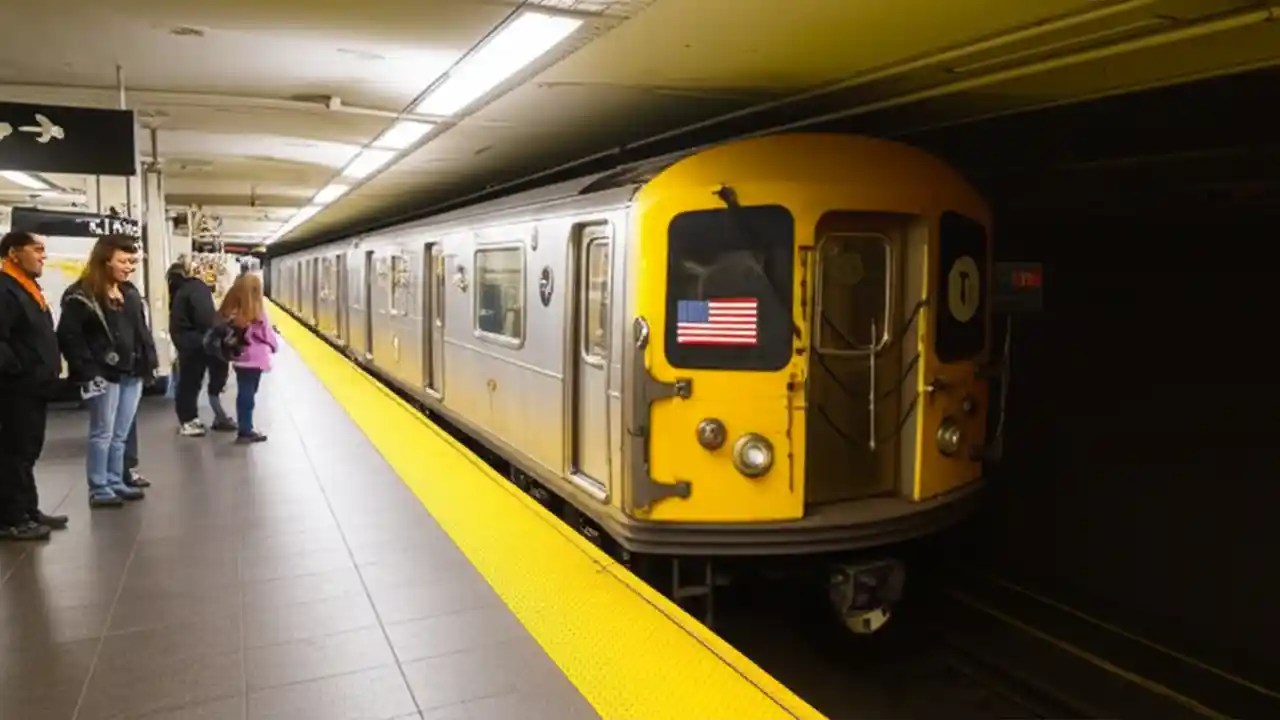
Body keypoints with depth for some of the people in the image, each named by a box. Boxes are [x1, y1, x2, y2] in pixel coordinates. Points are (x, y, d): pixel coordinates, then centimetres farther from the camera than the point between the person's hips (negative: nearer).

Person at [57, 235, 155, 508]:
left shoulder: (129, 294, 16)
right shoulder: (82, 295, -9)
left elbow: (141, 331, 21)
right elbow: (68, 336, -14)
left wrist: (149, 361, 10)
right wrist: (88, 371, -18)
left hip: (132, 374, 7)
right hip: (105, 376, -7)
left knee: (120, 434, 12)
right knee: (103, 434, -1)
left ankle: (116, 483, 21)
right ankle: (99, 489, 6)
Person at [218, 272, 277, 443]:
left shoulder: (230, 310, -1)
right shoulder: (257, 312, -15)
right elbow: (267, 334, -7)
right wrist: (274, 346, 11)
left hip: (239, 358, 5)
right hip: (254, 359, -5)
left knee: (244, 394, 14)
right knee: (249, 395, 2)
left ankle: (245, 428, 23)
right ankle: (246, 431, 8)